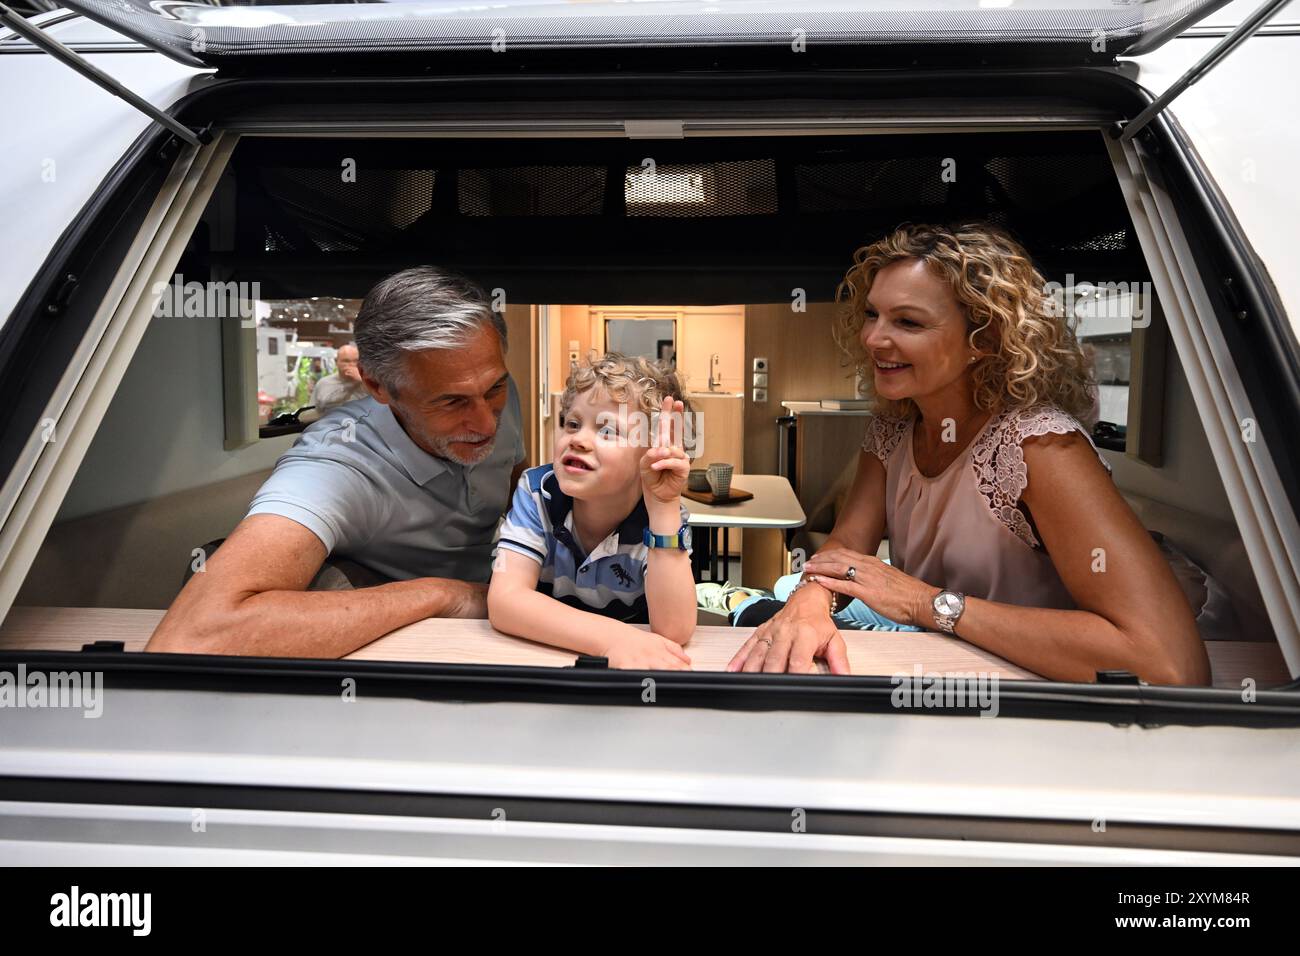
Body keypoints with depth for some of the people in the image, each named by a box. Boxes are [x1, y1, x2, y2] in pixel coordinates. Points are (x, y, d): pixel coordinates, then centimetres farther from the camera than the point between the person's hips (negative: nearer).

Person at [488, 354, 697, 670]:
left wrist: (663, 505, -32)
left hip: (631, 665, 0)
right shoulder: (537, 491, -12)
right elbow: (504, 600, -22)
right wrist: (611, 638, -34)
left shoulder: (663, 515, -13)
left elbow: (673, 631, -26)